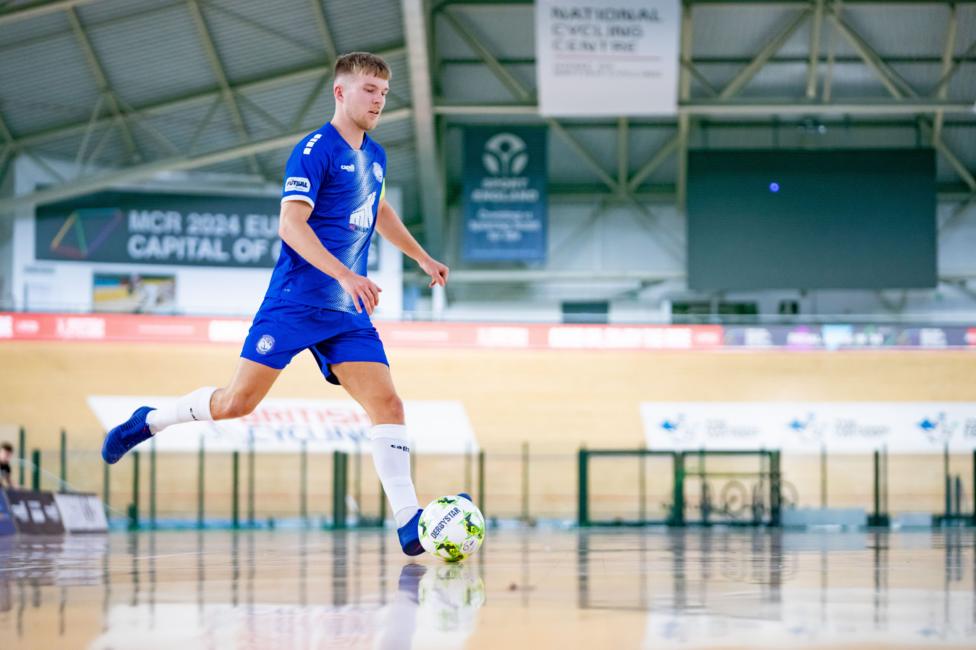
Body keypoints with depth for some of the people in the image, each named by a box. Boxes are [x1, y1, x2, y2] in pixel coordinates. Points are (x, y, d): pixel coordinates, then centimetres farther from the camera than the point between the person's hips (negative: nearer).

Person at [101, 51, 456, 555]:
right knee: (237, 402, -7)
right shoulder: (314, 150, -10)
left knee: (387, 404, -10)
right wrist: (345, 274, -31)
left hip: (349, 312, 6)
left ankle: (408, 521, -12)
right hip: (294, 301, -6)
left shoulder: (374, 157, 15)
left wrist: (422, 258, 41)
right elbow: (291, 224, -22)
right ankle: (150, 421, 19)